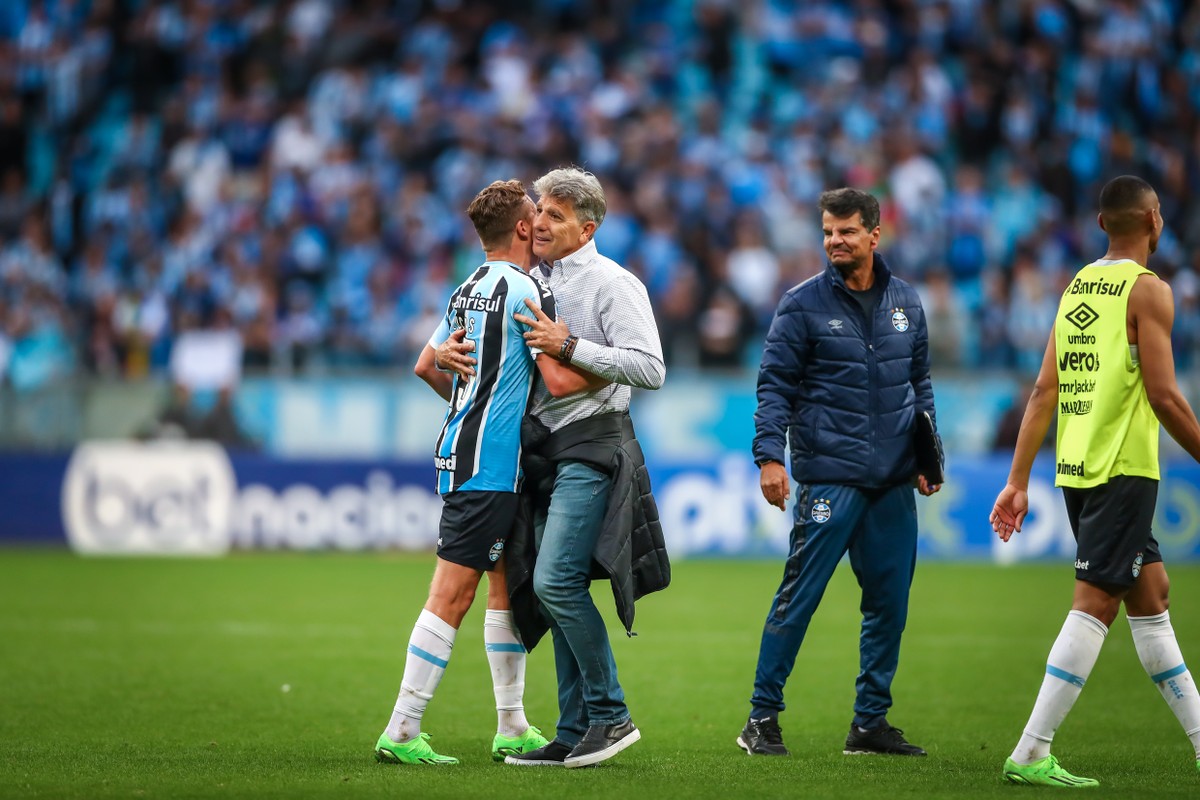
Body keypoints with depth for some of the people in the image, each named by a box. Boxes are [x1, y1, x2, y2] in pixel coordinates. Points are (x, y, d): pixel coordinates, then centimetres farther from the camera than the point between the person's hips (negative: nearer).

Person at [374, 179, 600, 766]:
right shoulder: (526, 291, -13)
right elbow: (559, 381, -19)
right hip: (490, 465, -10)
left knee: (506, 586, 15)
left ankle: (512, 728, 19)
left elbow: (427, 365, 21)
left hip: (462, 450, 10)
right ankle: (401, 732, -10)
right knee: (452, 595, -9)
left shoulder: (468, 290, 14)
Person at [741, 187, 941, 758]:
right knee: (799, 597, -7)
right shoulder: (804, 303, -1)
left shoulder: (905, 302, 12)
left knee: (890, 601, 6)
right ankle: (762, 717, 0)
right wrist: (769, 455, -14)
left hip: (892, 481, 5)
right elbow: (774, 385, -3)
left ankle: (871, 721, 15)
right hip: (827, 475, -5)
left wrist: (926, 457, 13)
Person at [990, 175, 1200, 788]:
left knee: (1150, 593, 16)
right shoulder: (1147, 290, -9)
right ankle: (1030, 755, -13)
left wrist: (1018, 480, 10)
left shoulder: (1075, 288, 12)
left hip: (1076, 469, 8)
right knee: (1095, 604, -8)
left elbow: (1045, 390, 10)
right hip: (1124, 469, -8)